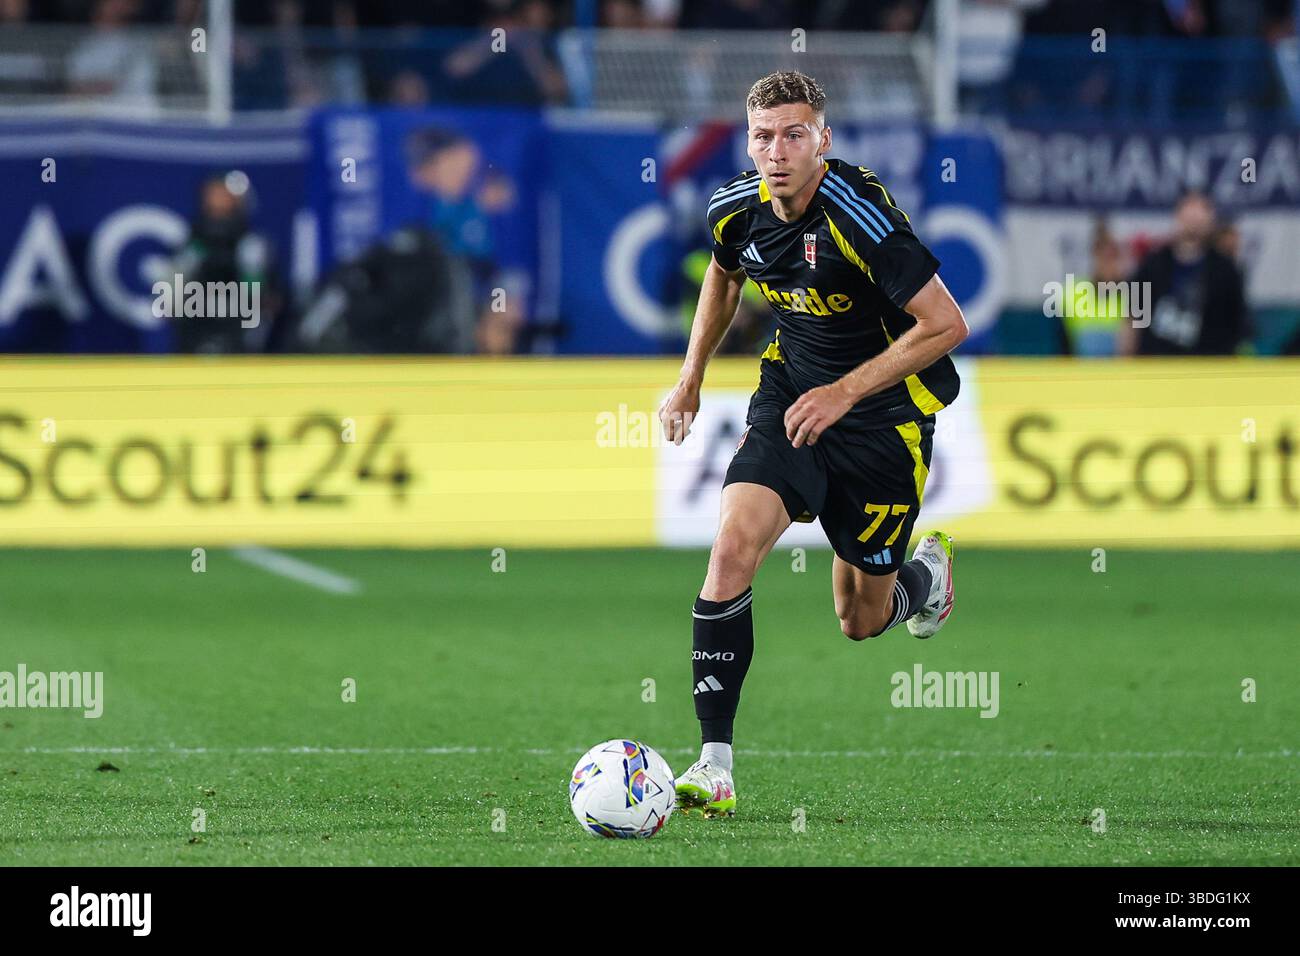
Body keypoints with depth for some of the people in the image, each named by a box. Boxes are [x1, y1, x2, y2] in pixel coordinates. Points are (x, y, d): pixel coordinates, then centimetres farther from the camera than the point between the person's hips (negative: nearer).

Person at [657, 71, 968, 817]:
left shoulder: (861, 217, -26)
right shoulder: (738, 208, -7)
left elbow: (946, 324, -23)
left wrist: (844, 392, -23)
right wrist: (692, 379, 19)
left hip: (885, 412, -4)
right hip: (790, 393, 4)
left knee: (862, 622, 7)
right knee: (734, 543, -21)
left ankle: (928, 573, 47)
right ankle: (715, 767, -20)